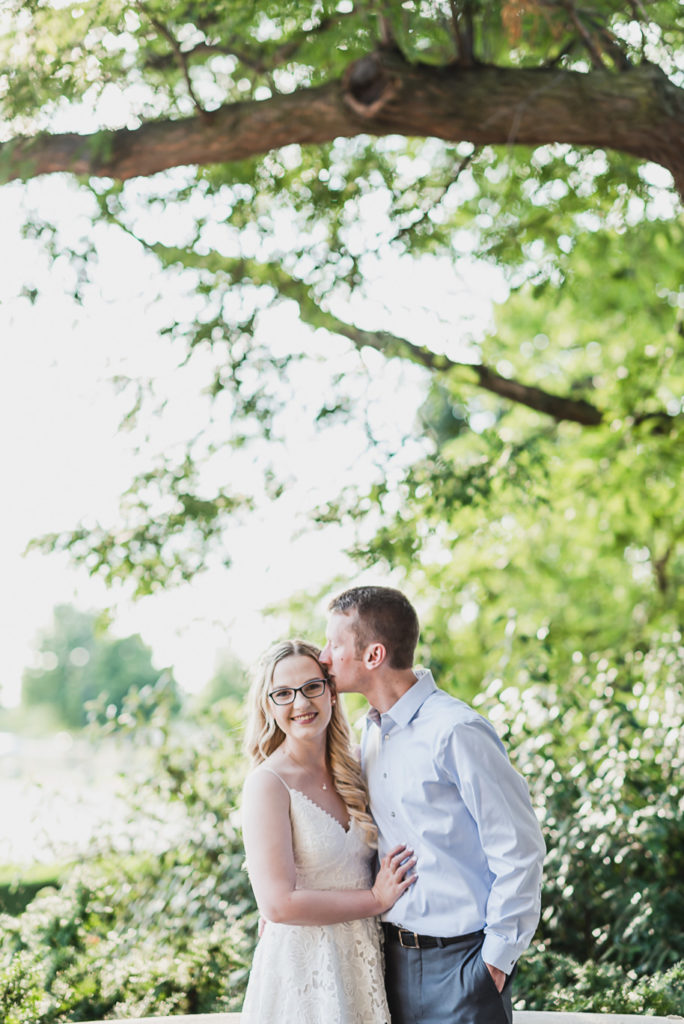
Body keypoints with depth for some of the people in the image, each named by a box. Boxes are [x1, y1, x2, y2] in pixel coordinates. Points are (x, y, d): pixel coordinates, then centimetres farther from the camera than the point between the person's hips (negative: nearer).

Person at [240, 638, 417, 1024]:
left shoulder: (349, 773, 7)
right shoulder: (269, 783, -13)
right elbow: (279, 904, -19)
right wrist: (377, 899, -13)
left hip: (363, 963, 6)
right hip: (304, 970, -6)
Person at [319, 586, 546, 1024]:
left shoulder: (455, 732, -17)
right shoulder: (372, 732, 8)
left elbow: (519, 849, -15)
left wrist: (497, 956, -11)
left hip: (459, 960, -7)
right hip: (395, 956, 7)